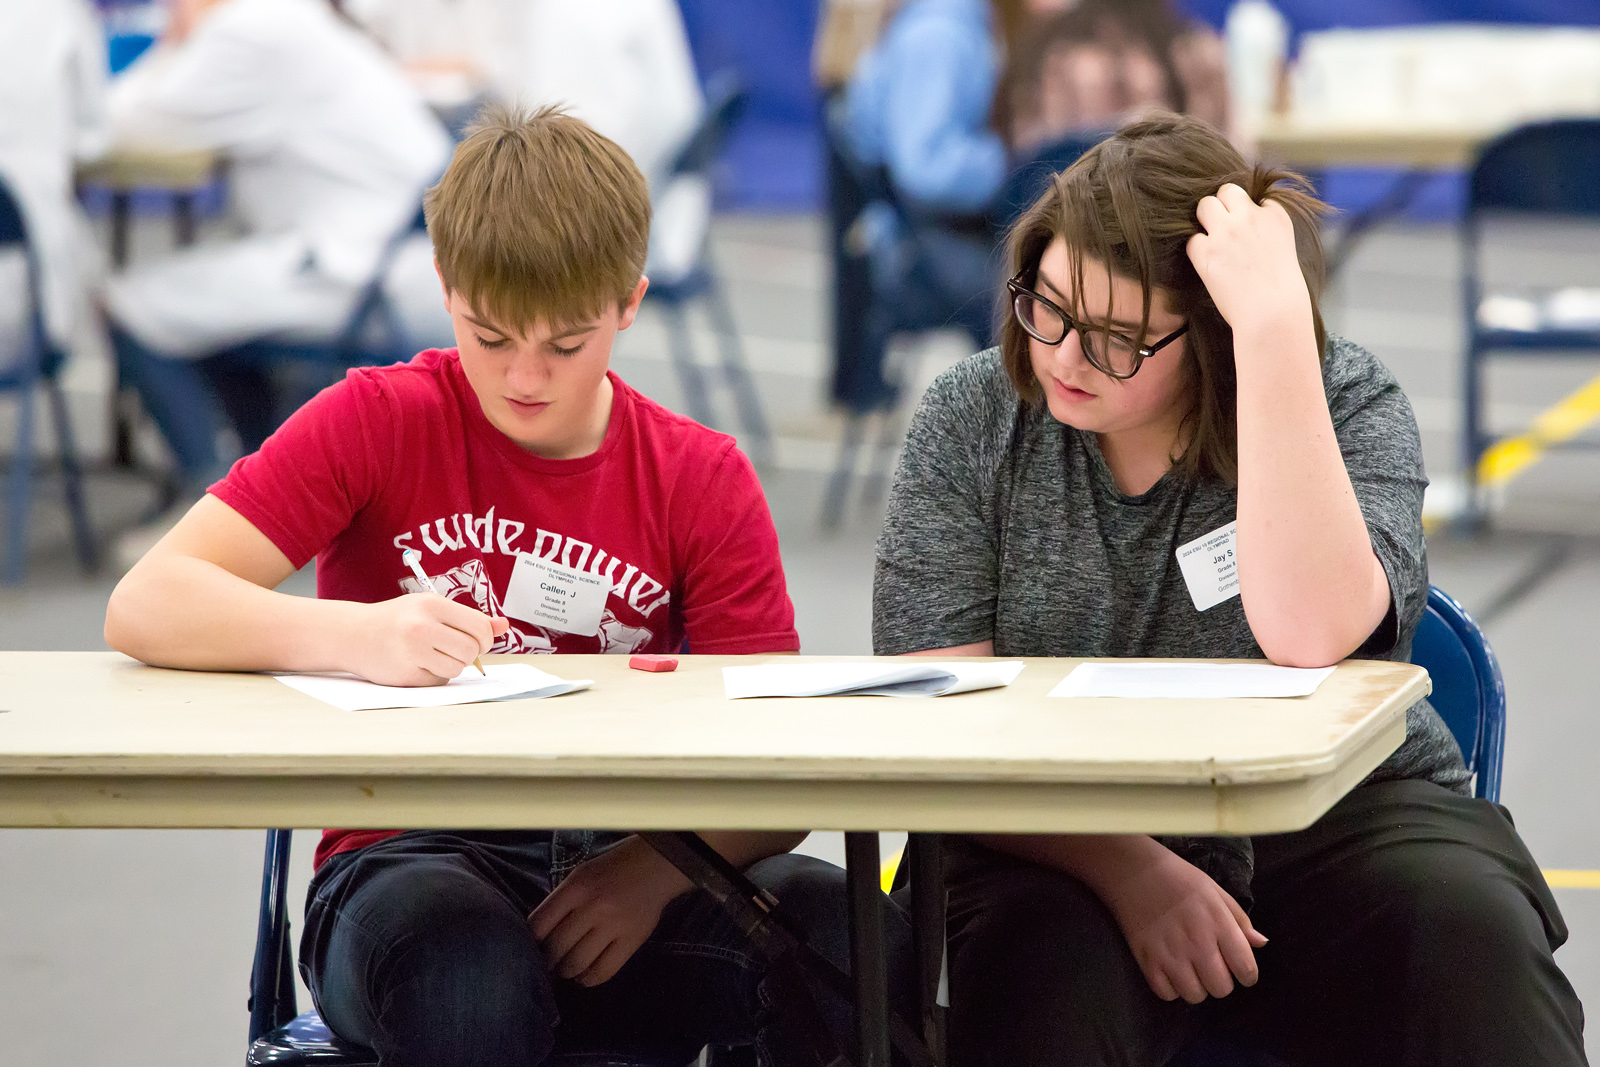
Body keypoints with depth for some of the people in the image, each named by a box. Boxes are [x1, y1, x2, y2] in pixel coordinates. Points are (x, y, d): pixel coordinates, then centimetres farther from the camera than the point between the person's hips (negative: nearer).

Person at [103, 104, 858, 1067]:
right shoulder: (380, 421, -1)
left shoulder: (705, 481, 6)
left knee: (850, 936, -28)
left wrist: (657, 868, -21)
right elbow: (144, 607, -11)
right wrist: (351, 637, -29)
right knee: (468, 979, -40)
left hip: (623, 868, 3)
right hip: (410, 867, -3)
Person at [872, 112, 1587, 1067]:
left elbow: (1308, 637, -26)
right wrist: (1129, 871, -21)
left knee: (1469, 932, -31)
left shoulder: (1348, 405, -5)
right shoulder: (975, 418, 0)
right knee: (1037, 970, -33)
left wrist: (1276, 326, -28)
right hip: (1070, 849, 0)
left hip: (1337, 817, 0)